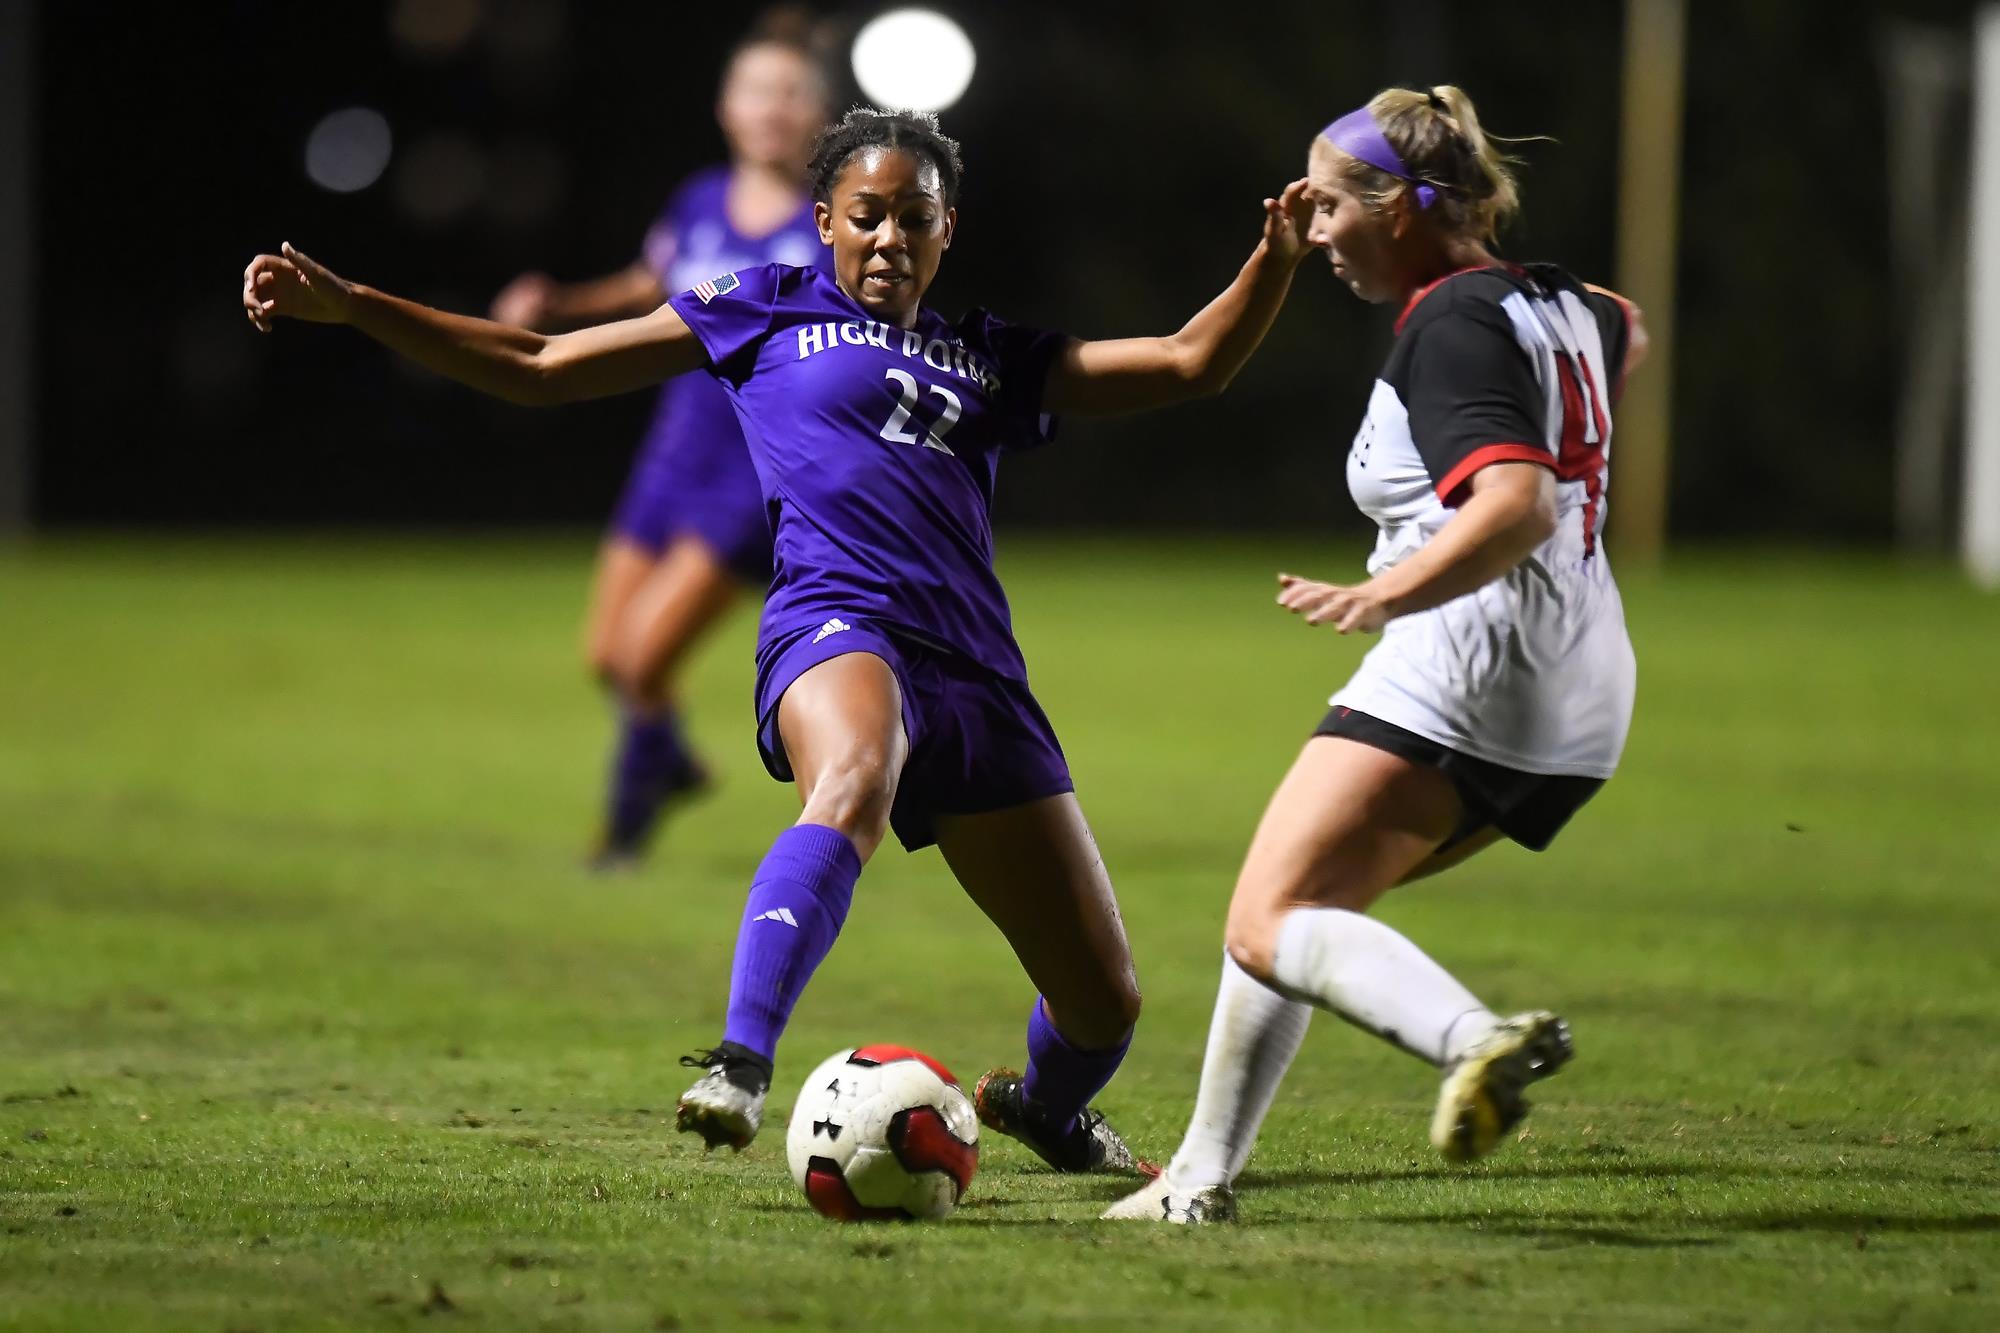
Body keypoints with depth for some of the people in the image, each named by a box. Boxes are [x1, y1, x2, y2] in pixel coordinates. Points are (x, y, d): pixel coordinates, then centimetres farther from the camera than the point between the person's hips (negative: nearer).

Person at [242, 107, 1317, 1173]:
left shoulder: (995, 357, 25)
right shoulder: (767, 311, 16)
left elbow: (1188, 364, 22)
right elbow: (536, 367, 16)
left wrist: (1275, 261, 5)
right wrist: (344, 304, 10)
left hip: (978, 671, 5)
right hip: (836, 626, -5)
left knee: (1104, 1002, 5)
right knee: (855, 778, -44)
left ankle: (1045, 1106, 41)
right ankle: (739, 1068, -53)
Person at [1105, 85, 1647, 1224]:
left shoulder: (1453, 327, -11)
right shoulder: (1554, 303, 17)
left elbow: (1514, 506, -26)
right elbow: (1625, 338, 43)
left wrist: (1384, 597, -36)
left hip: (1464, 668, -10)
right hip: (1579, 705, 10)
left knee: (1272, 925, -18)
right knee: (1301, 898, 20)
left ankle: (1478, 1038, -45)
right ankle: (1203, 1176, 18)